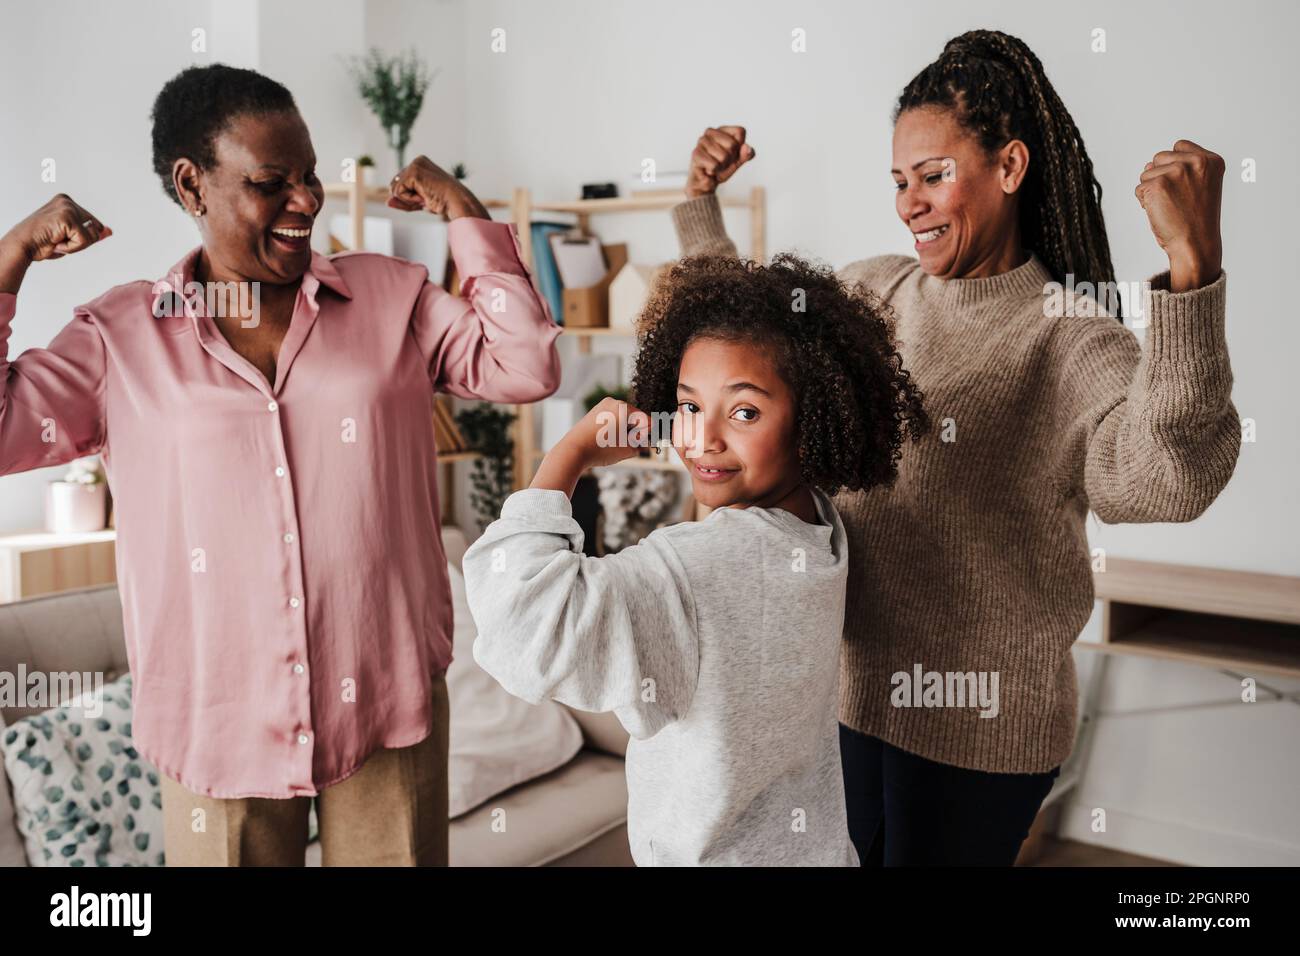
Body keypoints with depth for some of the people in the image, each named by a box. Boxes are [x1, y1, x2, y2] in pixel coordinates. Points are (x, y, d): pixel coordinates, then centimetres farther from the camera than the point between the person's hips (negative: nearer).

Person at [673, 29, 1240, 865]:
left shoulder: (1076, 343, -18)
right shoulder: (877, 290, 0)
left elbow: (1167, 481, -36)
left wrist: (1193, 263, -45)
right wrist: (701, 202, 4)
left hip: (977, 724, -5)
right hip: (847, 687, 6)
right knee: (846, 855, 25)